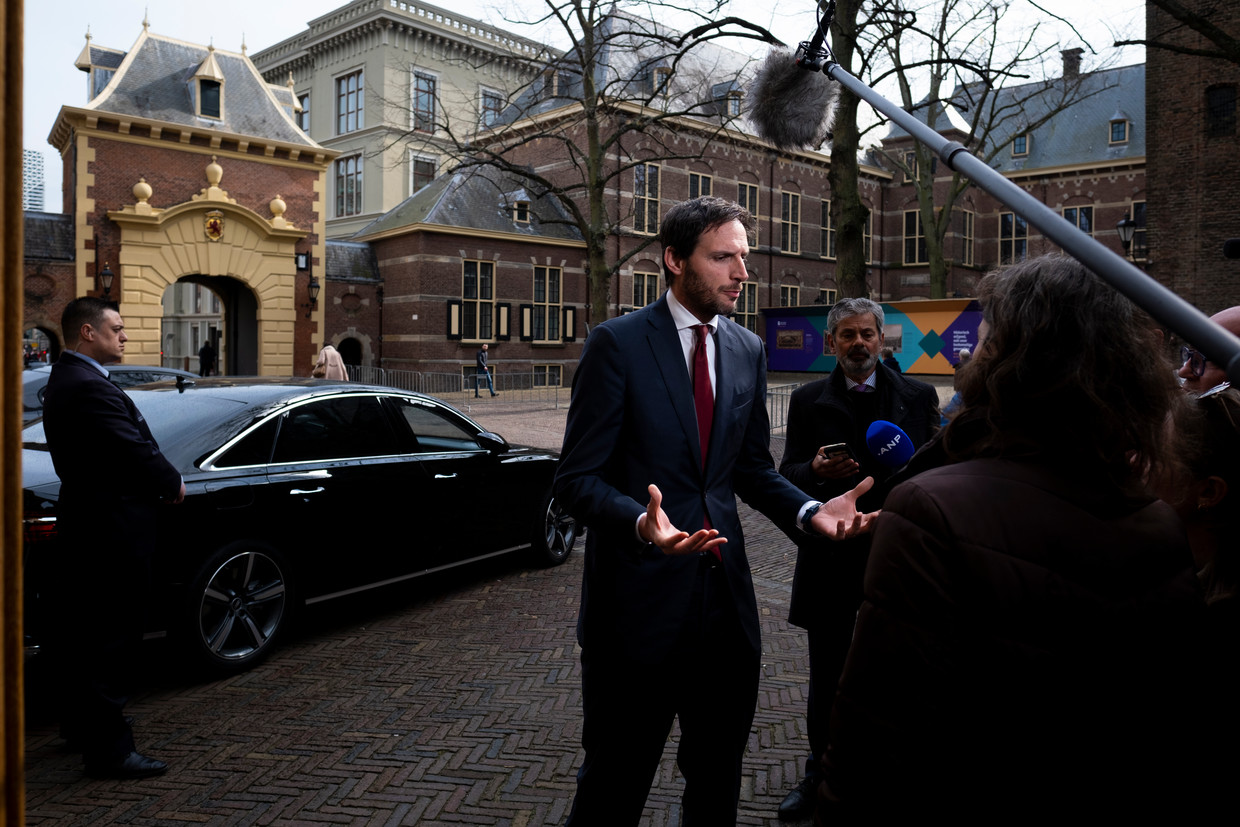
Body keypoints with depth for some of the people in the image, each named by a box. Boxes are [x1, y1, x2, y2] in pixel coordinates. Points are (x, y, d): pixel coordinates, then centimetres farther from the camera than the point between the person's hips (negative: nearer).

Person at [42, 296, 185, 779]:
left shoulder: (66, 380, 13)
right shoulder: (90, 388, -22)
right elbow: (136, 451, -23)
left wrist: (161, 481, 3)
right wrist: (173, 485, -7)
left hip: (83, 527, 11)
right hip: (110, 532, -11)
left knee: (81, 634, 22)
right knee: (112, 642, -4)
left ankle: (80, 724, 37)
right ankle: (109, 749, 4)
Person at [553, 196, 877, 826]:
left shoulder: (747, 351, 8)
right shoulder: (618, 343, -10)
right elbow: (578, 479, -13)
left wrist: (809, 511, -5)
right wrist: (642, 523, -32)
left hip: (724, 595, 5)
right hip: (638, 601, -5)